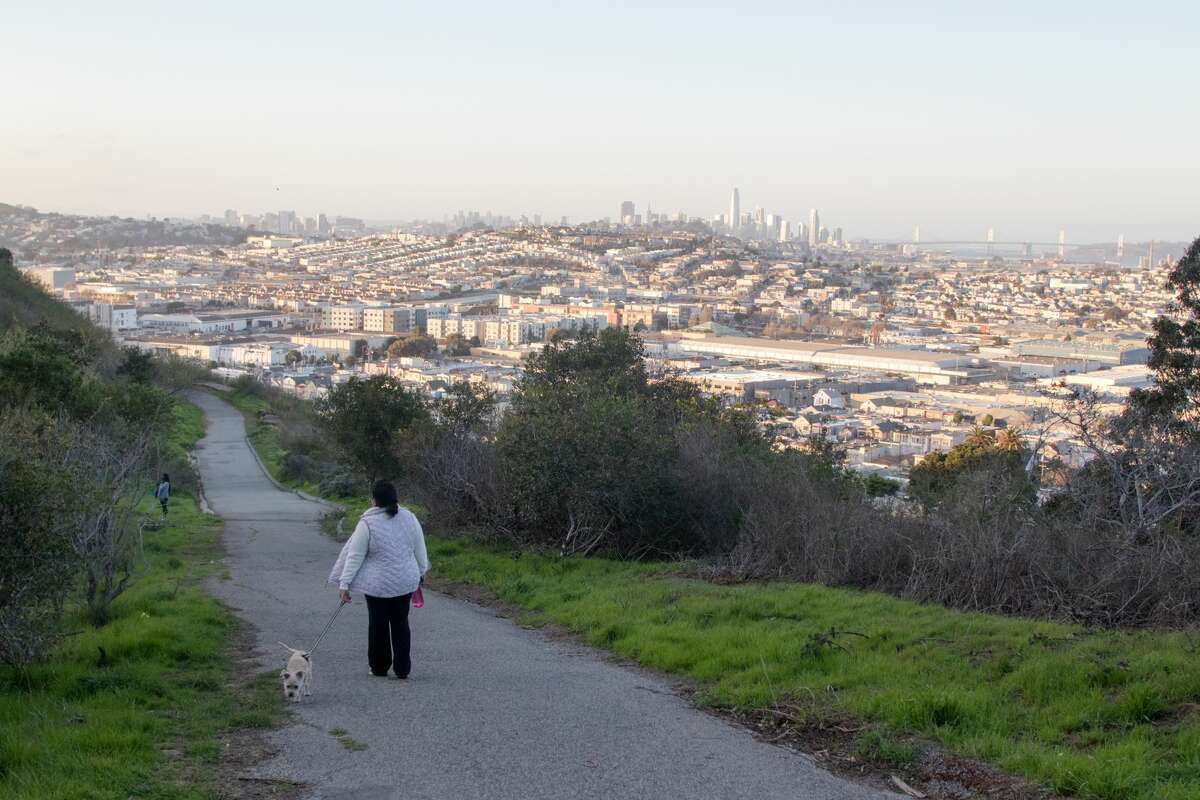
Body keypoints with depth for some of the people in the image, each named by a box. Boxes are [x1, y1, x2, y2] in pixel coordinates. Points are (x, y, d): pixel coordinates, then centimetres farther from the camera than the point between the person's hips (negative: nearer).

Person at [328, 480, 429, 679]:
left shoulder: (367, 524, -15)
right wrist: (421, 572, 22)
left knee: (378, 625, 11)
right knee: (400, 623, 12)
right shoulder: (409, 518, -3)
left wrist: (344, 584, -6)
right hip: (406, 582, 3)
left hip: (378, 584, -3)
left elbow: (354, 557, -11)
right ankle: (402, 669, 13)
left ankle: (379, 667, 20)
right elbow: (420, 549, 7)